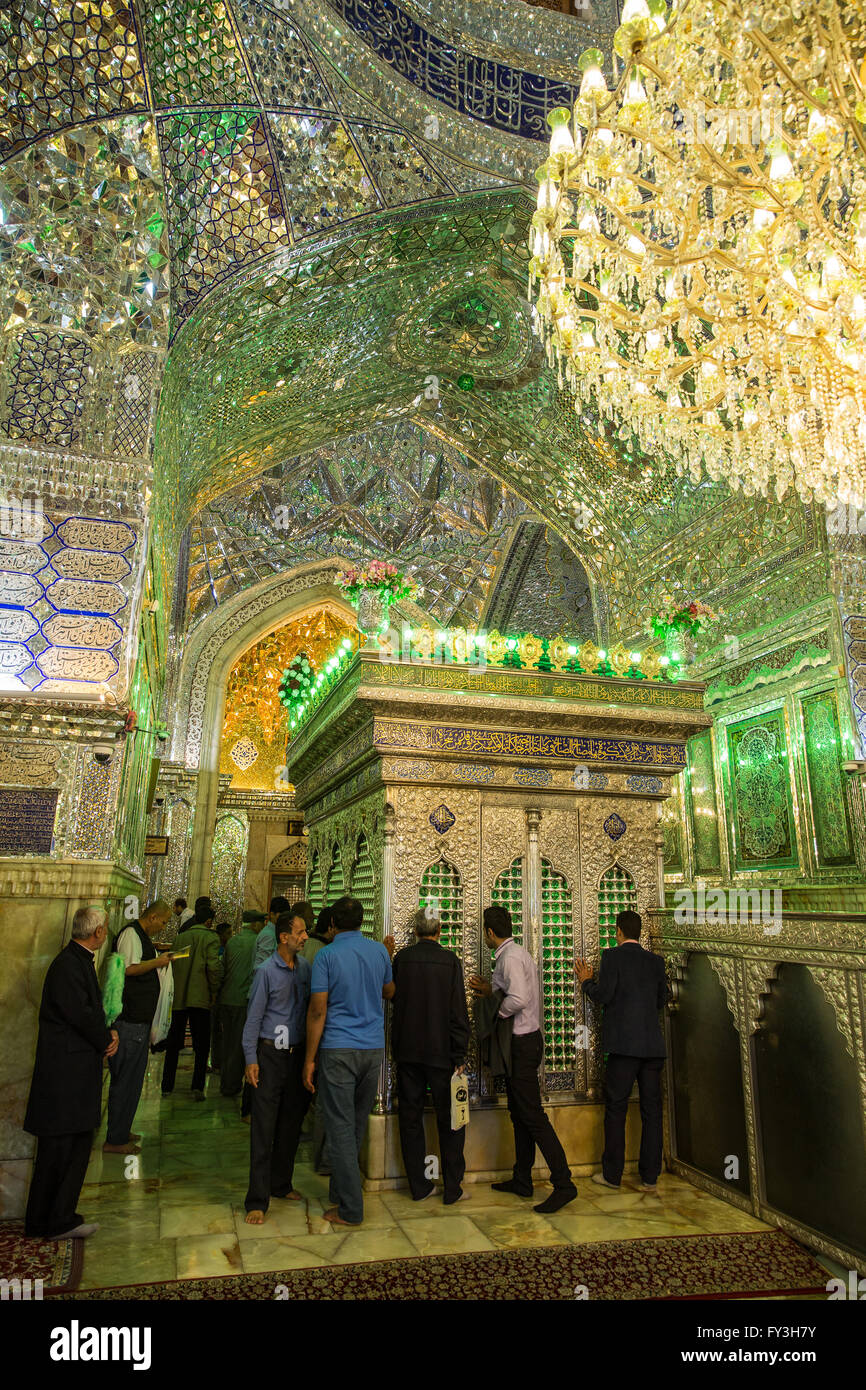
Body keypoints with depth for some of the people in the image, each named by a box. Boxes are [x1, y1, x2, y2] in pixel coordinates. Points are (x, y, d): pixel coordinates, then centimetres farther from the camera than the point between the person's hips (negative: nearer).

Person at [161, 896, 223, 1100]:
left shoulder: (180, 937, 10)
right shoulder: (210, 937, -6)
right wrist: (214, 991, -4)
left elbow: (174, 963, 11)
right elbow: (214, 966, -15)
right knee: (201, 1045, 3)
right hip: (200, 997, -4)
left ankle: (167, 1085, 19)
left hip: (179, 997, 4)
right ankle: (198, 1087, -4)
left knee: (173, 1043, 14)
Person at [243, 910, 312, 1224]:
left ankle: (281, 1184, 31)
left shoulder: (305, 967, 3)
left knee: (292, 1122, 14)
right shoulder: (267, 971, -10)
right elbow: (253, 1017, -7)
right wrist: (251, 1059, -9)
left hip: (298, 1053, 5)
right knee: (264, 1127, -1)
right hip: (270, 1054, -5)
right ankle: (257, 1200, 9)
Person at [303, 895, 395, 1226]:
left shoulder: (326, 956, -10)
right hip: (374, 1048, 5)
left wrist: (310, 1058, -5)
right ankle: (341, 1191, 33)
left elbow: (318, 1011, -12)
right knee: (357, 1125, 18)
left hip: (338, 1049, -5)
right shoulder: (379, 951, 2)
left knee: (341, 1127, 2)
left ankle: (350, 1209, 6)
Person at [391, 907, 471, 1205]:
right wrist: (460, 1055, -5)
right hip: (441, 1050, -2)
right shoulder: (450, 960, -11)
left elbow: (392, 997, 8)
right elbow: (458, 1011, -11)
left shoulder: (401, 958, -4)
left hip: (407, 1050, 2)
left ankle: (419, 1186, 21)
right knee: (449, 1120, 11)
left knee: (410, 1117, 13)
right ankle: (452, 1188, 16)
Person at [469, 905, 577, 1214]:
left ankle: (563, 1184, -2)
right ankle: (522, 1181, 26)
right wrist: (491, 991, 14)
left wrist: (499, 1011, -14)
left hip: (522, 1043, -11)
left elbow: (518, 999, -31)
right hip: (521, 1041, 11)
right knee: (519, 1114, 17)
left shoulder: (509, 957, -19)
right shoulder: (517, 953, 13)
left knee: (533, 1116, -6)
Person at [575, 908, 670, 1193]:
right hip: (653, 1044, 5)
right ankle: (650, 1177, 15)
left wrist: (586, 980, 6)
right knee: (651, 1108, 10)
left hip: (624, 1042, -5)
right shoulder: (655, 960, 9)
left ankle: (612, 1174, 11)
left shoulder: (612, 956, -7)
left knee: (616, 1108, 5)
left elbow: (602, 995, -11)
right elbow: (661, 1000, 15)